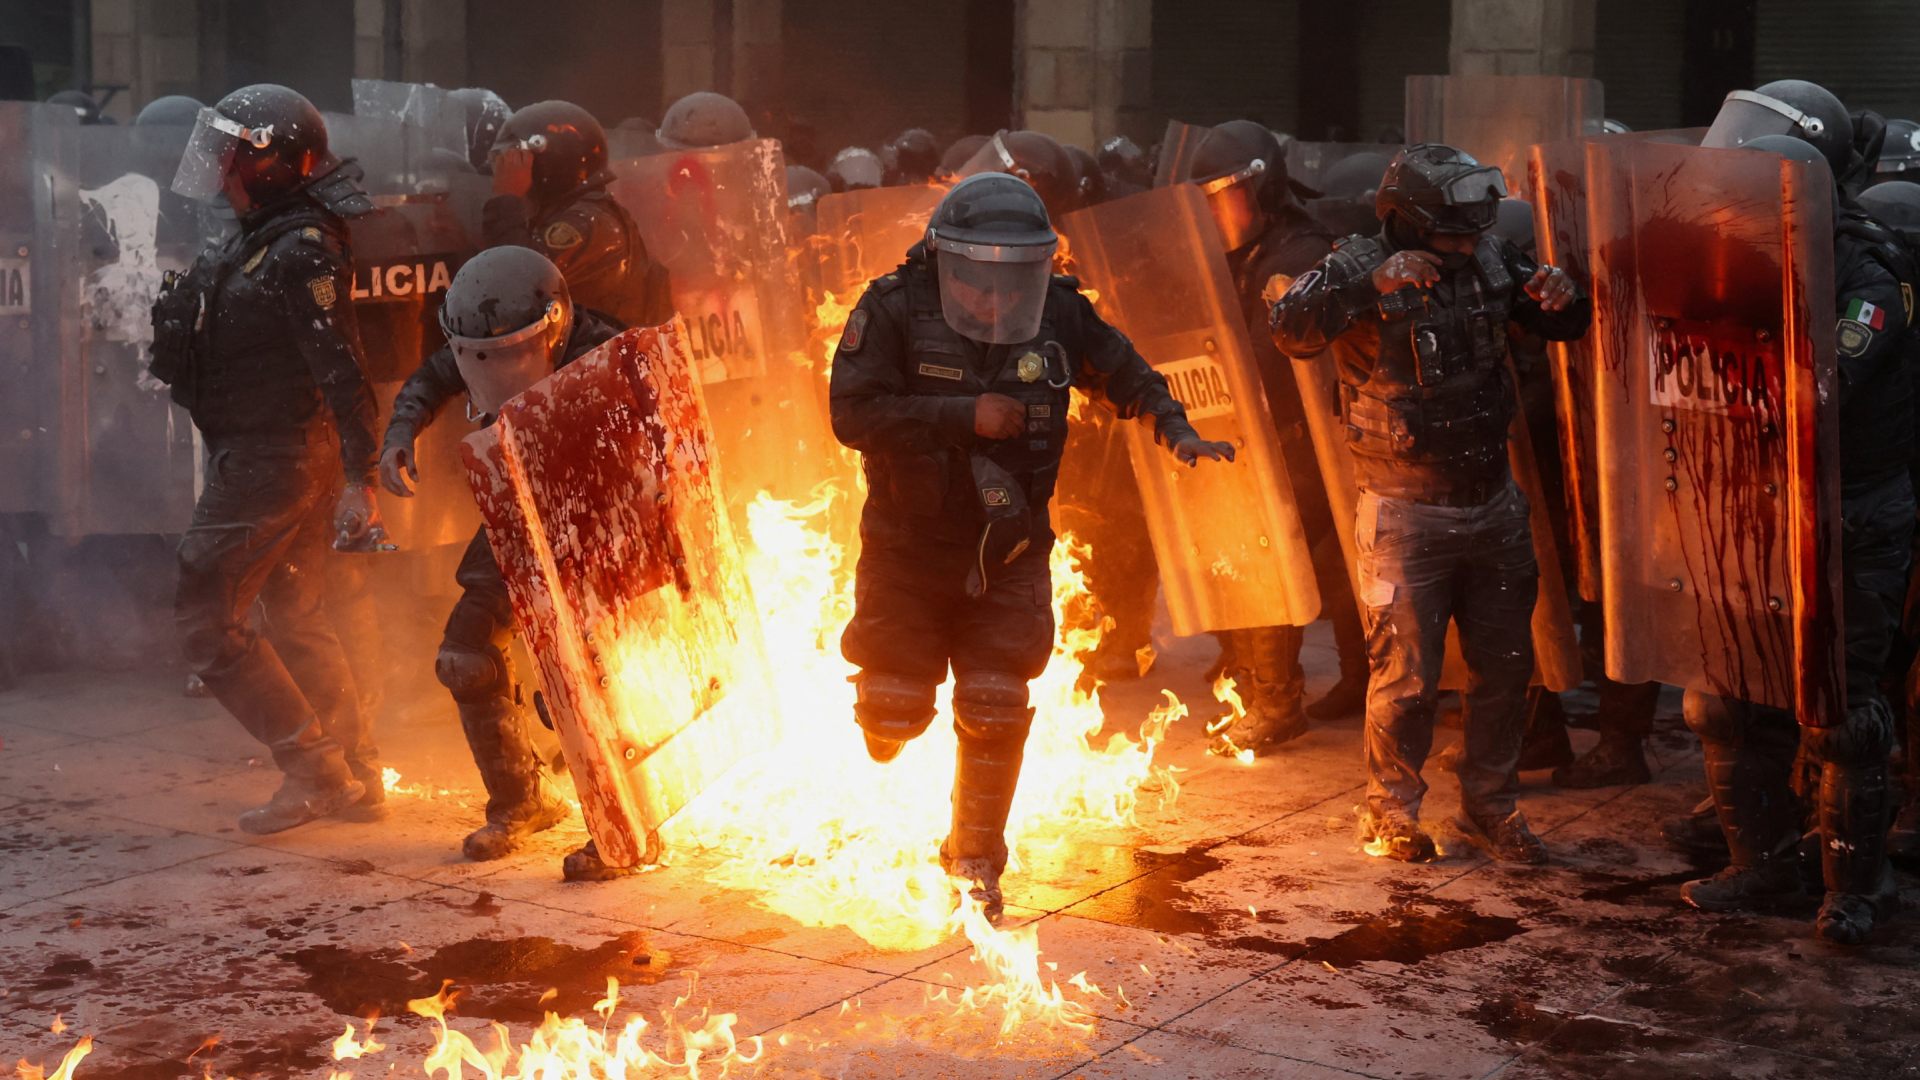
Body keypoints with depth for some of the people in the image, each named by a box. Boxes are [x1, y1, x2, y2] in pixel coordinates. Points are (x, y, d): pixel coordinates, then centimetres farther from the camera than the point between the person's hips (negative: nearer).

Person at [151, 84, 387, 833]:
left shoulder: (300, 251, -19)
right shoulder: (260, 240, 13)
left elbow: (342, 371, -24)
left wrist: (360, 479, -27)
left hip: (271, 461, -10)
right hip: (288, 457, 10)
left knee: (206, 618, -4)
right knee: (294, 618, 16)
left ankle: (314, 771, -2)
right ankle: (353, 771, 24)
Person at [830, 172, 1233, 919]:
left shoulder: (1060, 315, -4)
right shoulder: (895, 311, -14)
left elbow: (1123, 374, 12)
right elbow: (853, 414, -23)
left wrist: (1173, 428, -5)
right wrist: (965, 415, -26)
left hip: (1008, 551, 2)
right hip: (909, 545, -2)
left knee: (996, 711, 0)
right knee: (895, 706, 4)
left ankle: (975, 861, 19)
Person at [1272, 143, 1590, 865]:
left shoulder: (1491, 262, 2)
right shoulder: (1358, 268, -12)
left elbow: (1566, 327, 14)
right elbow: (1290, 331, -28)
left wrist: (1562, 296, -10)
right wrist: (1372, 284, -39)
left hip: (1494, 502, 5)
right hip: (1407, 514, -5)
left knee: (1504, 664, 13)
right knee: (1406, 674, 1)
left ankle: (1488, 805, 29)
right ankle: (1390, 811, 20)